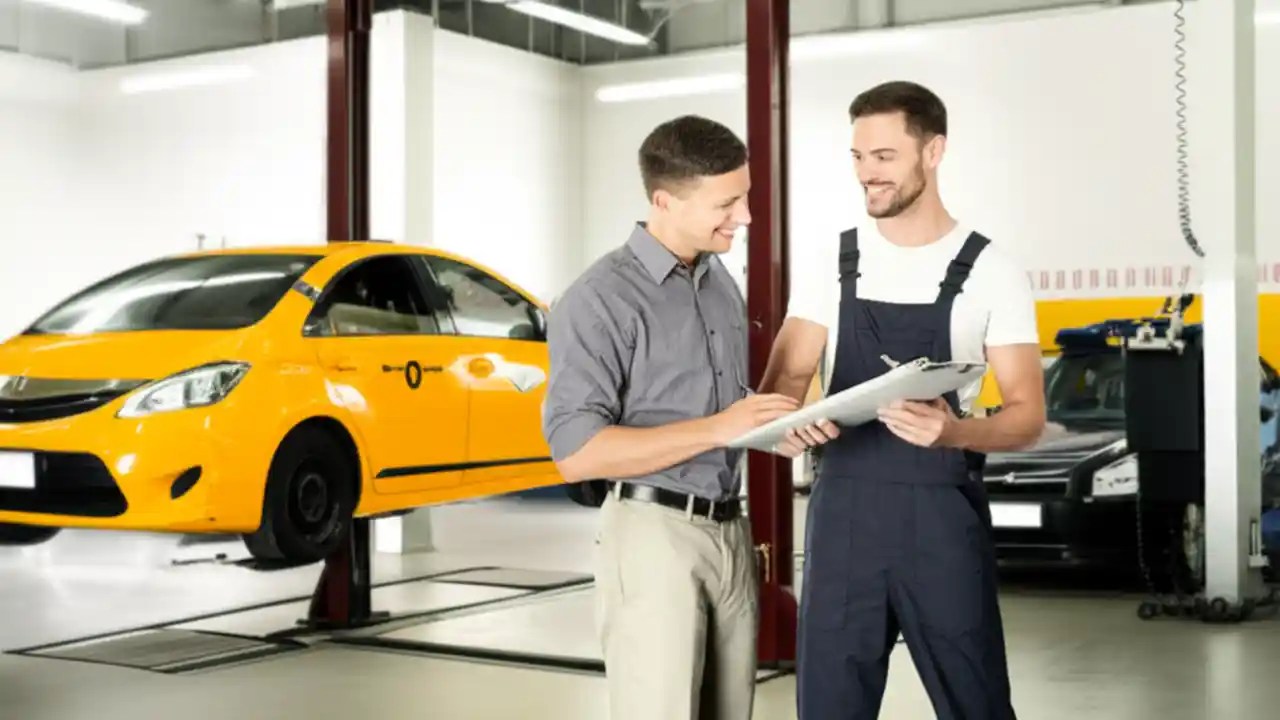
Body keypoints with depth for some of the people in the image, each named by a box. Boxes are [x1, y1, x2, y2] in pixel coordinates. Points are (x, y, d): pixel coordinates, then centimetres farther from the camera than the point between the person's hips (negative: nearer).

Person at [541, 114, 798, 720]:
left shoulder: (722, 283, 14)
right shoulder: (600, 299, -11)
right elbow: (576, 453, -18)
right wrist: (717, 429, -22)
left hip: (732, 532, 7)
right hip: (654, 535, -7)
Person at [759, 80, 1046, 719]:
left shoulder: (990, 271, -3)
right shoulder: (833, 264, 6)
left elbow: (1027, 415, -5)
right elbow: (783, 382, 1)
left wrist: (952, 431, -27)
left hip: (942, 512, -2)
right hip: (843, 508, 3)